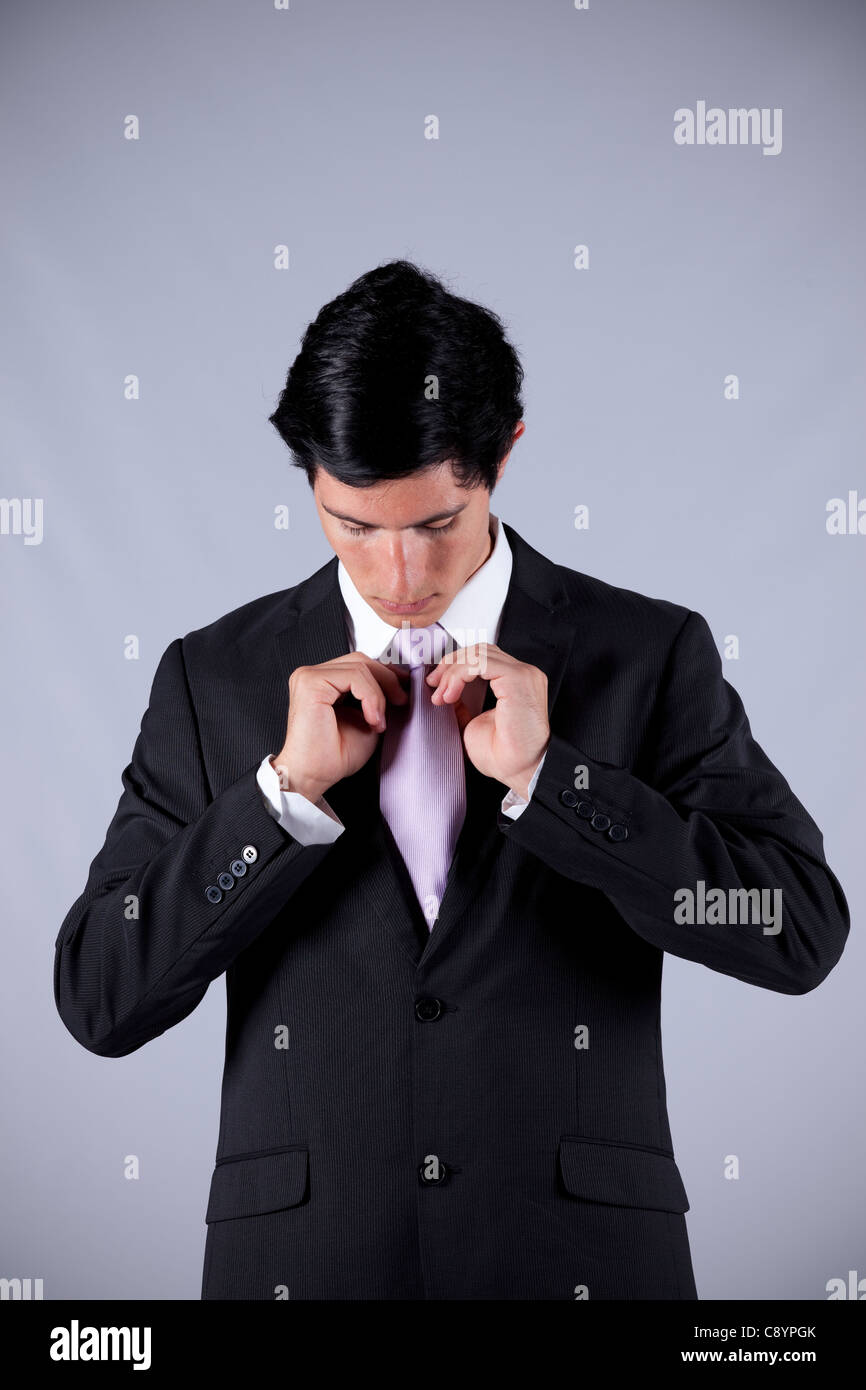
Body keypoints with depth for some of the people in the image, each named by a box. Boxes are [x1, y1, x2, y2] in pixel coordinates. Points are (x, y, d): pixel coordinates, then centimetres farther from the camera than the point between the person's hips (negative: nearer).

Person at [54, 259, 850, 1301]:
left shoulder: (651, 656, -3)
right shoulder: (214, 677, -1)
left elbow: (802, 931, -9)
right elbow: (97, 999, -4)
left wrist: (546, 776, -16)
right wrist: (289, 787, -15)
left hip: (583, 1254, 0)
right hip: (300, 1259, 1)